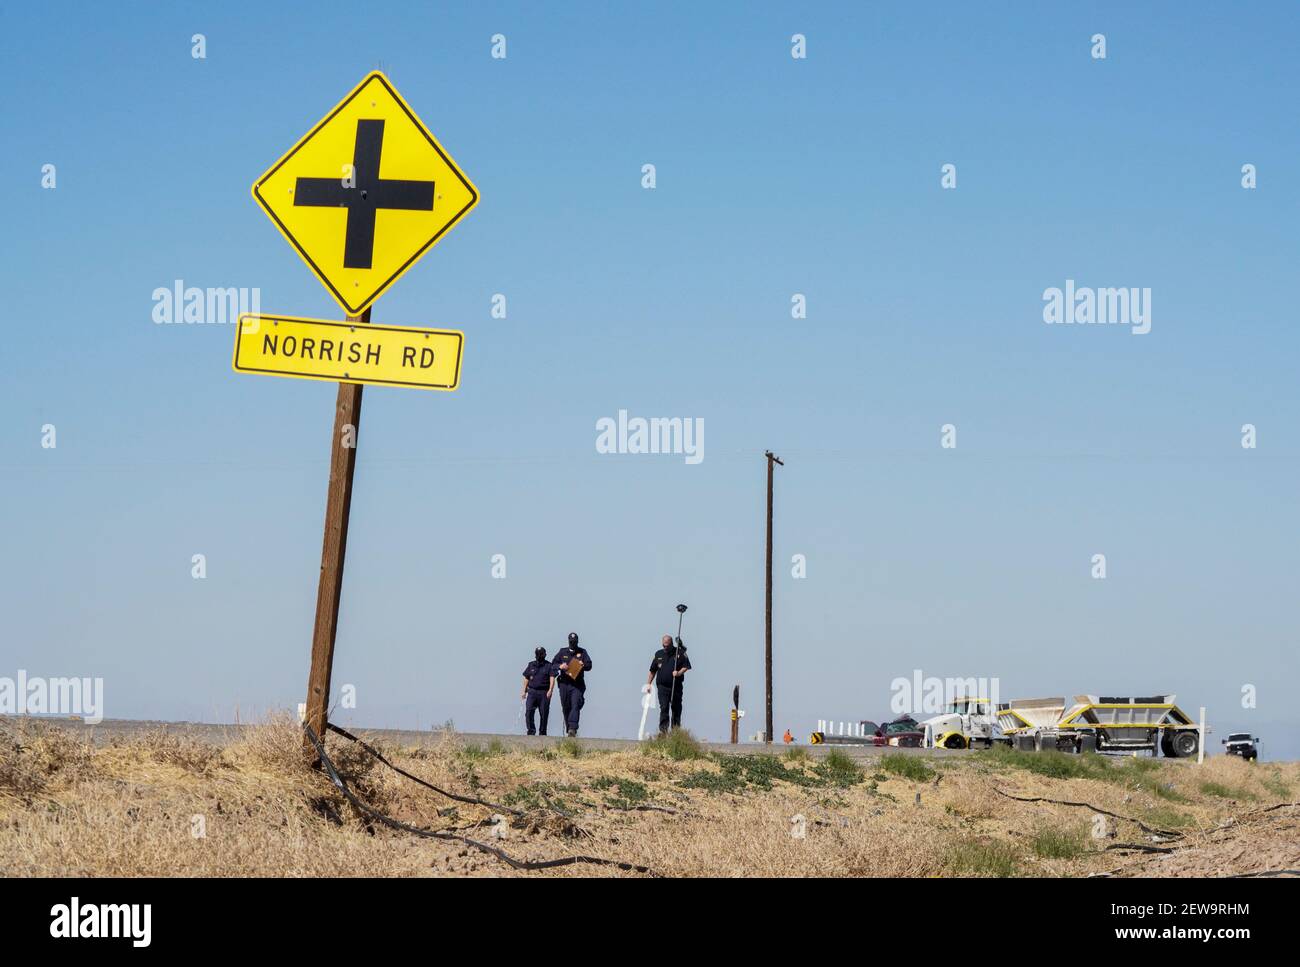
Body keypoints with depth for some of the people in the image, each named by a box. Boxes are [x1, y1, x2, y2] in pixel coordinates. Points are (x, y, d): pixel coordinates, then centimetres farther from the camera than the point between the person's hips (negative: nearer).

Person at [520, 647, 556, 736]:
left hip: (544, 693, -2)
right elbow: (526, 678, 19)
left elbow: (552, 678, -6)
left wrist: (550, 690, -20)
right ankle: (531, 730, -7)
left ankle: (542, 732, 11)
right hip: (532, 691, 2)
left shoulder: (549, 666, 4)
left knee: (544, 714, 1)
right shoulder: (531, 665, 14)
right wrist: (524, 691, 14)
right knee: (529, 711, -13)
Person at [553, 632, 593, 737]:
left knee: (575, 705, -17)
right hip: (564, 683, 2)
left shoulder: (582, 652, 10)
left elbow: (589, 666, 2)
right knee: (566, 707, 6)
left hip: (578, 684, -2)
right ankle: (567, 728, 18)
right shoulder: (562, 652, 14)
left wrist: (583, 665, -21)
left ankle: (573, 728, -27)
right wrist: (560, 666, -12)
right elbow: (553, 664, 10)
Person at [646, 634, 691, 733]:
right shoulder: (658, 654, 11)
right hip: (662, 686, 0)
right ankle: (663, 730, -13)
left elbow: (686, 666, 2)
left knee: (676, 709, 5)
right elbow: (653, 671, 16)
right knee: (664, 708, -10)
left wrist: (679, 673, -16)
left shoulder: (680, 653, 3)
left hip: (676, 686, 0)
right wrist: (648, 684, 13)